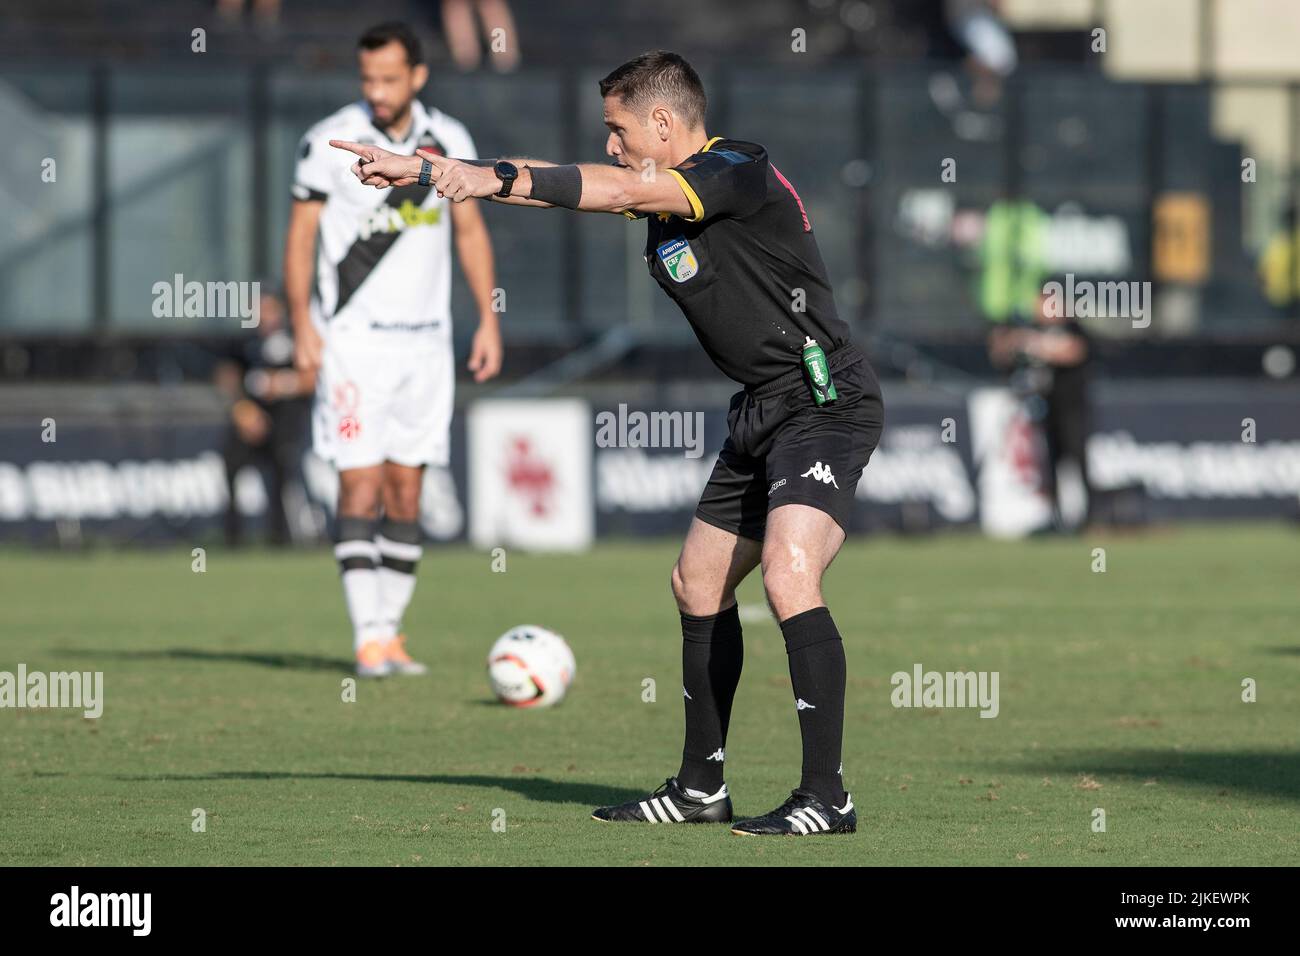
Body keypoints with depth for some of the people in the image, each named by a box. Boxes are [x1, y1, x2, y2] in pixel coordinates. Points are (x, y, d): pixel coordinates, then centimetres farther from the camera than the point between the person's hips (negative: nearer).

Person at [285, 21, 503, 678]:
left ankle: (390, 633, 10)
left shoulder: (449, 142, 4)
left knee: (406, 493, 4)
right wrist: (302, 324, -12)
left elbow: (470, 231, 13)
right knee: (360, 488, -10)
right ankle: (369, 638, -11)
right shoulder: (329, 142, -6)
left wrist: (488, 321, 6)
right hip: (353, 339, -4)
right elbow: (300, 234, -3)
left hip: (425, 341, 4)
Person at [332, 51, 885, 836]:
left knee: (788, 575, -25)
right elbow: (554, 185, 15)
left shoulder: (738, 171, -17)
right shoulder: (662, 191, 10)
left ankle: (827, 796, -24)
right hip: (762, 416, 11)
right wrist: (418, 169, 14)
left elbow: (620, 191, -30)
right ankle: (701, 788, 27)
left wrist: (499, 178, -33)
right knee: (699, 587, 15)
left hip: (827, 408, -11)